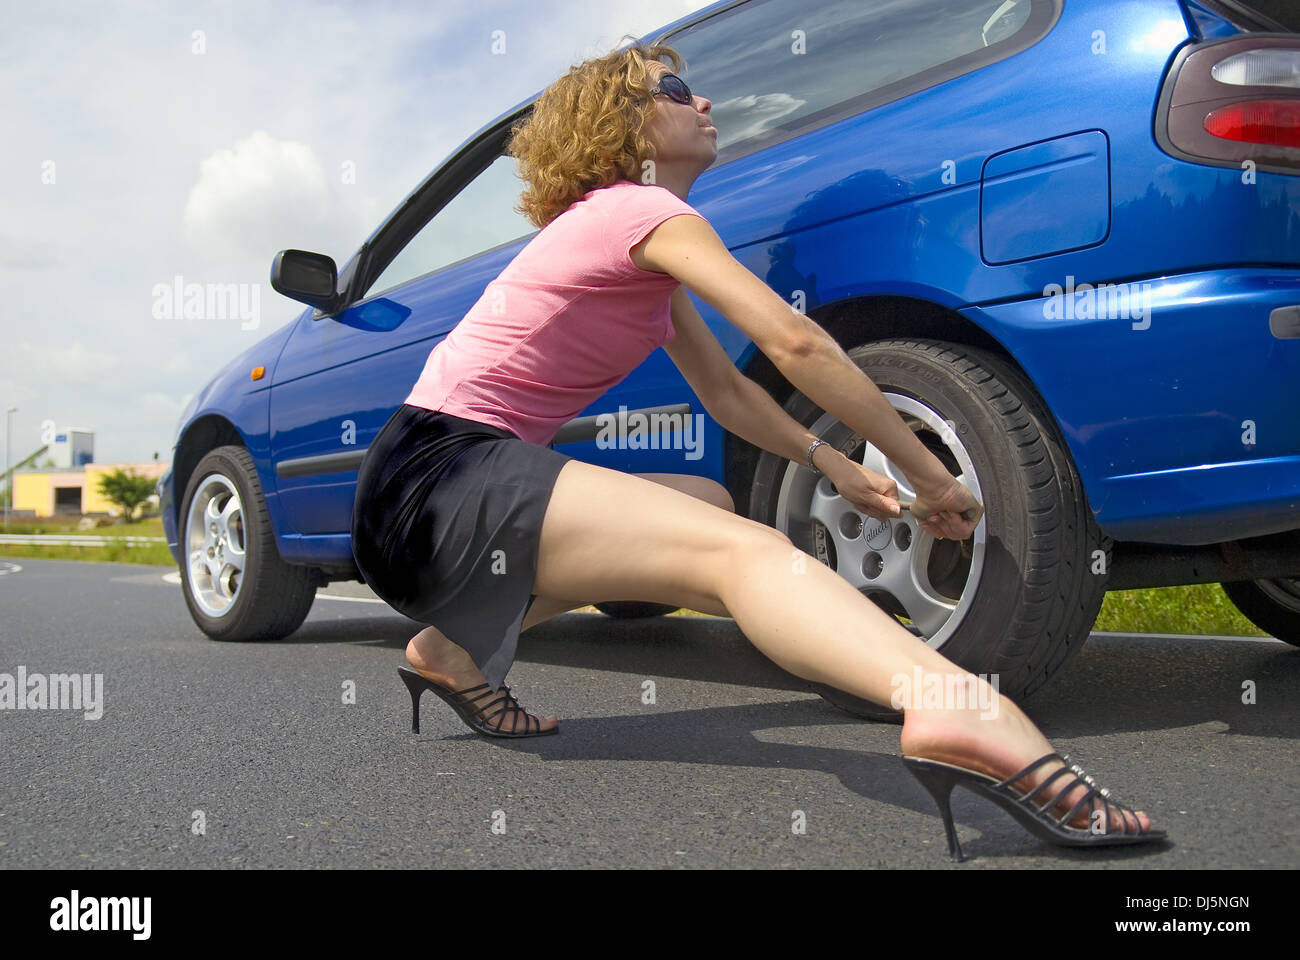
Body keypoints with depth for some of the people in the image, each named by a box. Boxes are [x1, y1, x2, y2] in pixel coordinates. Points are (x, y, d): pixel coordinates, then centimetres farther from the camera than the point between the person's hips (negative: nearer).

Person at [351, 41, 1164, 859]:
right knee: (739, 548, -27)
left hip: (467, 476, 10)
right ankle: (968, 718, -53)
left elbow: (723, 387, 23)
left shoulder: (625, 228, 22)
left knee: (710, 506, 19)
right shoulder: (648, 212, -7)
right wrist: (930, 477, -11)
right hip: (440, 473, -10)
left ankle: (460, 650, 15)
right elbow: (793, 341, -18)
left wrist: (830, 463, 14)